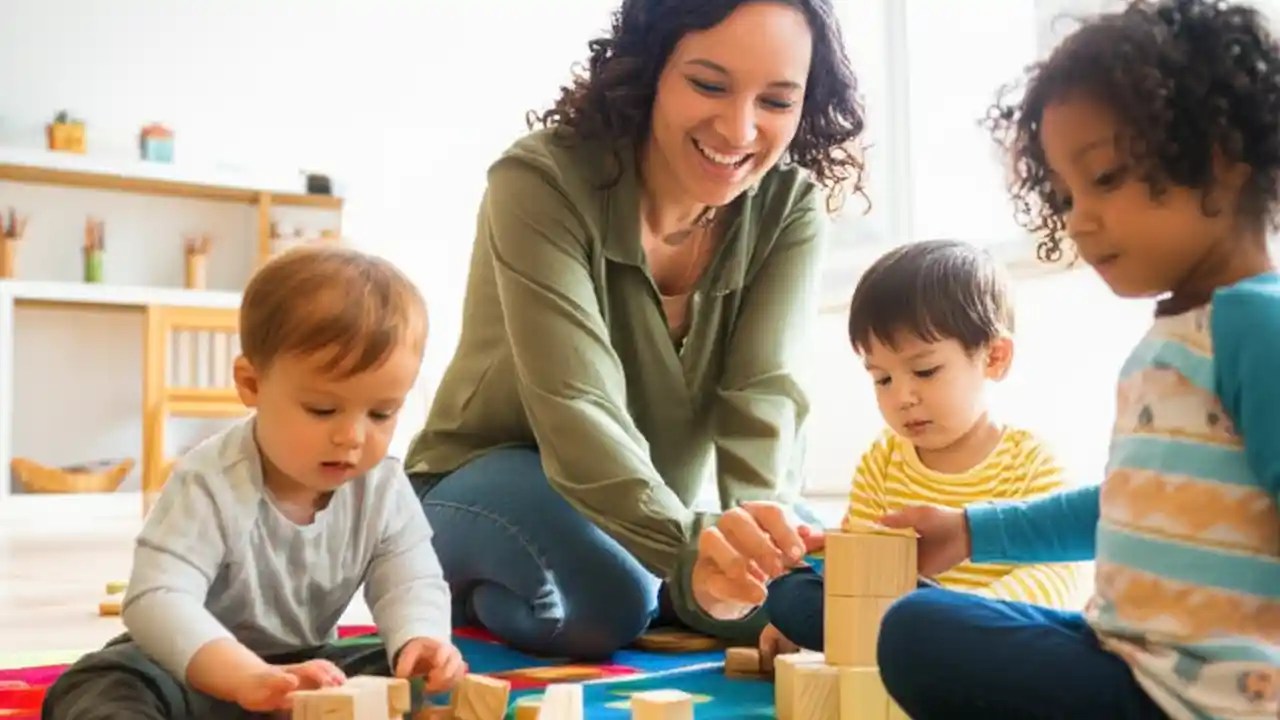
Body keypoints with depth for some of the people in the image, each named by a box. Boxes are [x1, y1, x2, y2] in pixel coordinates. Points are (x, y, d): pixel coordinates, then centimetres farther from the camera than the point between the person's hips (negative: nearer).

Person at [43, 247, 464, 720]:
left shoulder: (384, 489, -12)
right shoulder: (212, 484, -27)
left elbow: (412, 583, -12)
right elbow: (158, 598, -38)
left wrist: (420, 641, -39)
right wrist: (248, 676, -56)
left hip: (306, 666, 4)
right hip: (197, 669, -4)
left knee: (402, 676, -15)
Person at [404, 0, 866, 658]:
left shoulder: (791, 208, -14)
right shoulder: (542, 181, -26)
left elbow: (764, 395, -25)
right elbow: (578, 411, -37)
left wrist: (752, 531, -46)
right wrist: (693, 546, -55)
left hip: (654, 501, 4)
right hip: (495, 480, -4)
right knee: (609, 595, -34)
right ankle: (472, 597, 0)